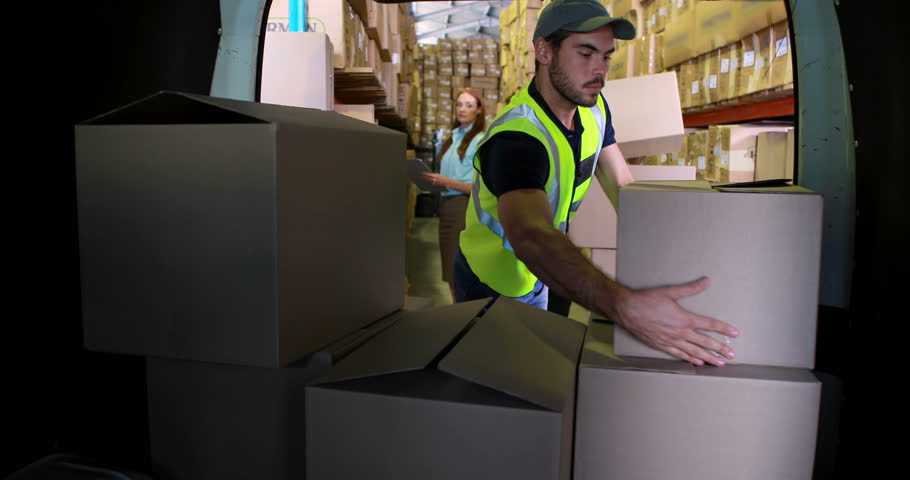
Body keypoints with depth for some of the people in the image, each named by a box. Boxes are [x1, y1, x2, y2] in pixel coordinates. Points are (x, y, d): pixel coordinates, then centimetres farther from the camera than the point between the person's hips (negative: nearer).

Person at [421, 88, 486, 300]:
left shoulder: (481, 140, -9)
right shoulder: (453, 137, 14)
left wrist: (447, 182, -20)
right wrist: (436, 181, 9)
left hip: (464, 207, -8)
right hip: (446, 205, 8)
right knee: (450, 271, 14)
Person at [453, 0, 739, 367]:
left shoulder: (593, 108, -7)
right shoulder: (517, 137, -37)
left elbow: (624, 188, -2)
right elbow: (532, 238, -55)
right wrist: (626, 308, -68)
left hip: (535, 279, 8)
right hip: (492, 288, -8)